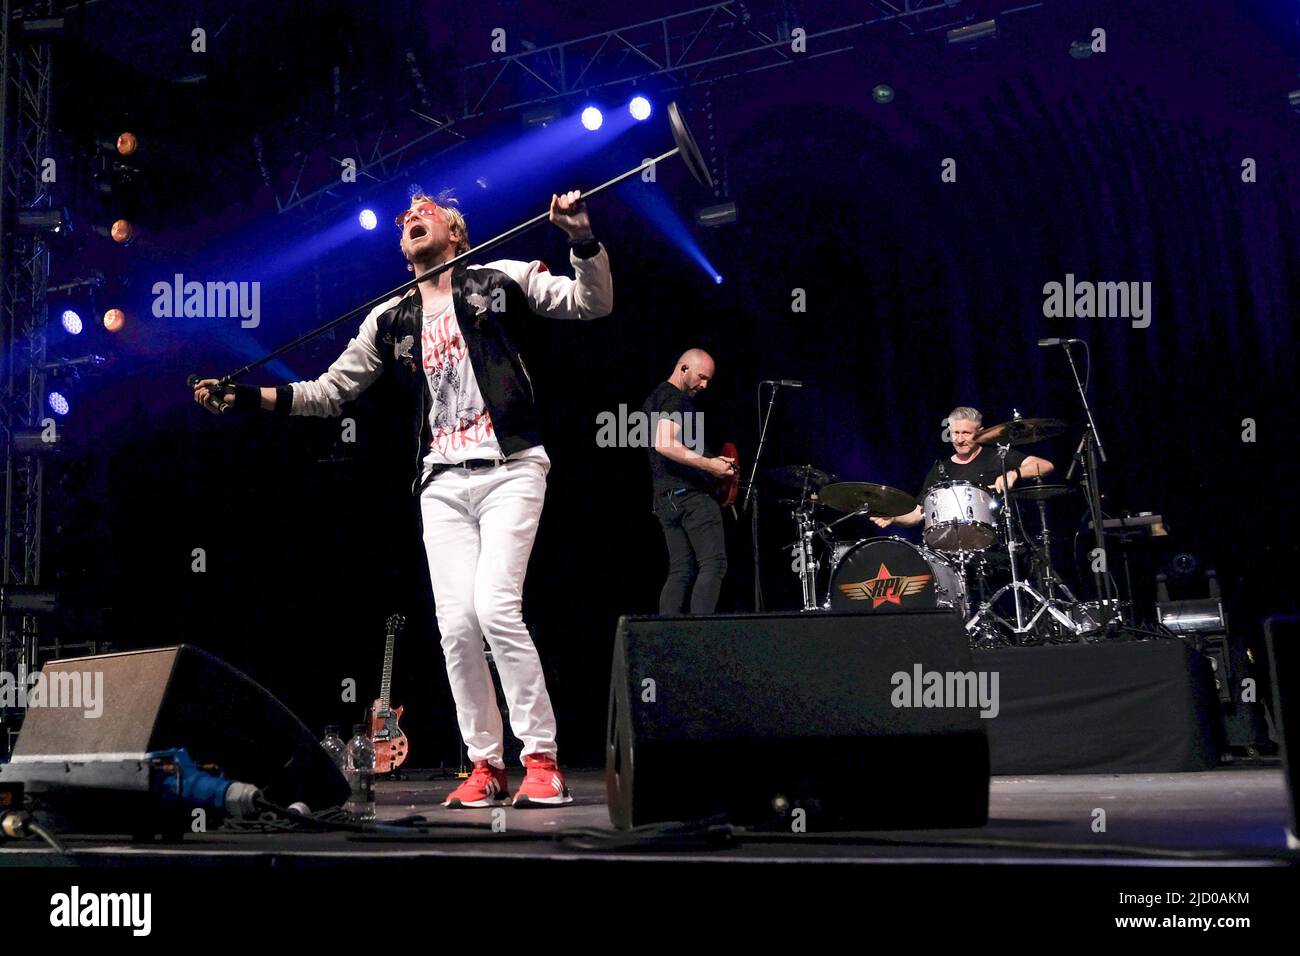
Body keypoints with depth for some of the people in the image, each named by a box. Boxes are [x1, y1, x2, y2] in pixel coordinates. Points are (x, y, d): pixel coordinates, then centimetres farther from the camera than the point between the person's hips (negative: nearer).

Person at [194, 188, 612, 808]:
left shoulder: (499, 280, 9)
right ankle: (485, 765, 4)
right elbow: (328, 392, 20)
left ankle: (542, 759, -13)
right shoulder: (390, 322, 19)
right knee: (456, 623, -6)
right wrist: (244, 395, 9)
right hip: (441, 483, 4)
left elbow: (593, 303, 3)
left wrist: (581, 238, -15)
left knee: (495, 605, -19)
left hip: (509, 468, -4)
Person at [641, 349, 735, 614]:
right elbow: (664, 444, -23)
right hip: (688, 492, -10)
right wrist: (708, 464, -23)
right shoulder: (676, 398, -8)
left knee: (681, 571, 6)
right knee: (713, 564, -12)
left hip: (665, 497, 10)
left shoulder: (654, 398, 24)